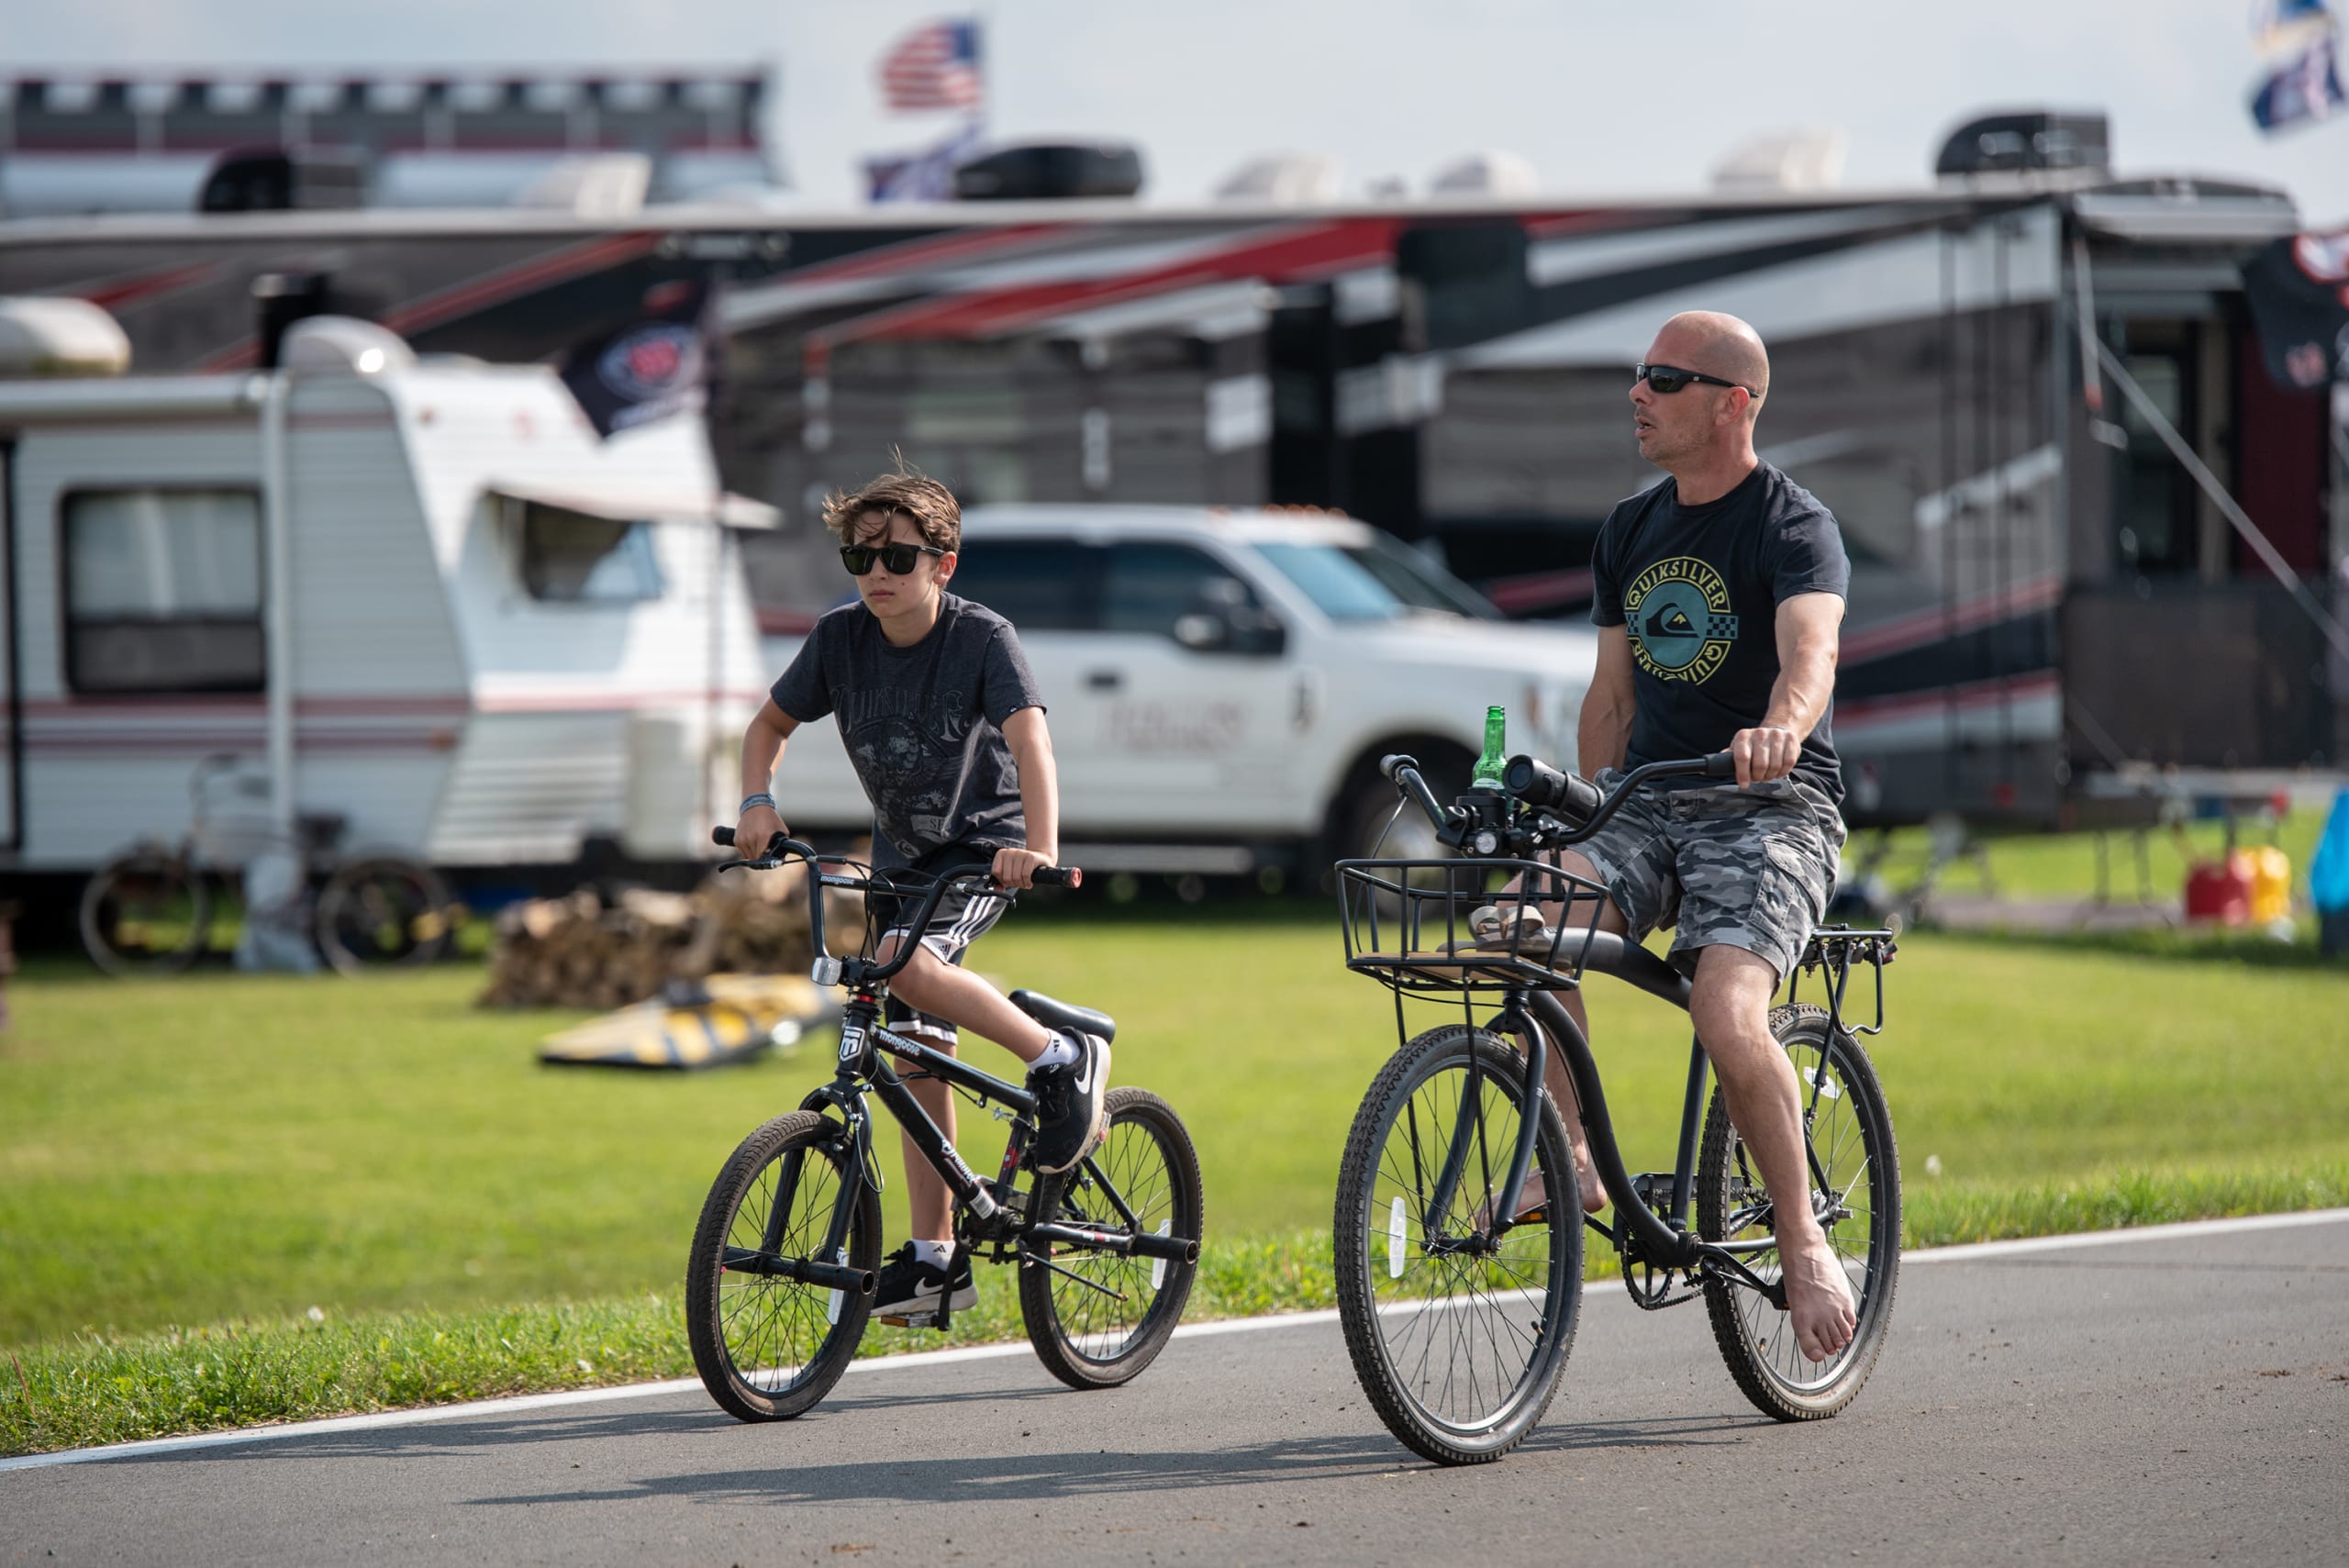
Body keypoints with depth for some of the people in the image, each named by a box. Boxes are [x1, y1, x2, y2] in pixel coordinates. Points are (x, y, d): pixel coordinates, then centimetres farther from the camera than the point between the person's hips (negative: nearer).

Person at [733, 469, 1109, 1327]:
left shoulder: (982, 637, -20)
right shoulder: (839, 637, -7)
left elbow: (1029, 736, -33)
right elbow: (770, 723, 7)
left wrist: (1040, 847, -48)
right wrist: (757, 801, -13)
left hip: (984, 847, -5)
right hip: (901, 856, 5)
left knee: (904, 962, -33)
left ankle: (1062, 1059, -15)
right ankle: (937, 1256, 9)